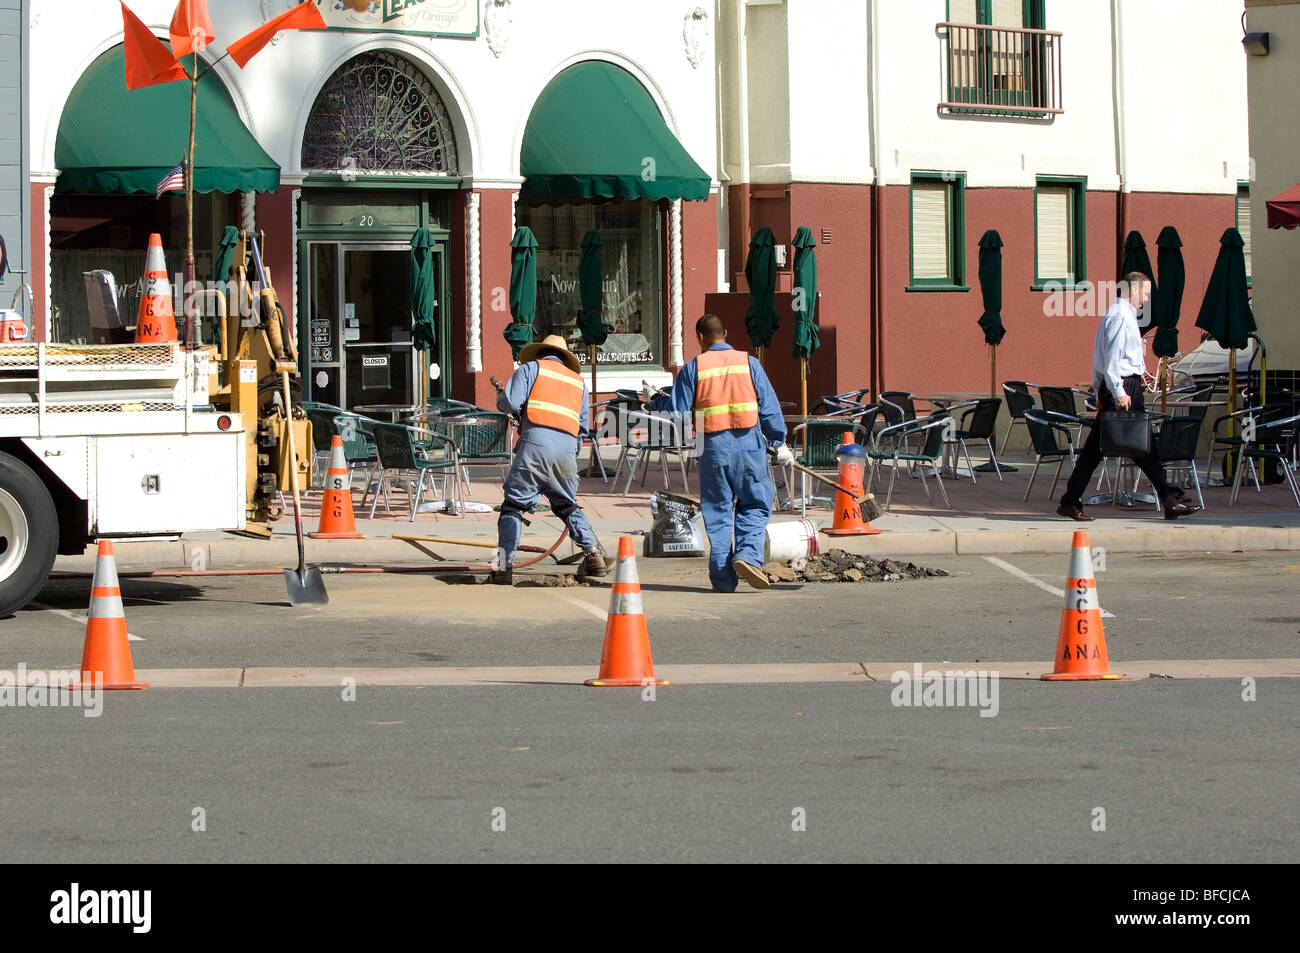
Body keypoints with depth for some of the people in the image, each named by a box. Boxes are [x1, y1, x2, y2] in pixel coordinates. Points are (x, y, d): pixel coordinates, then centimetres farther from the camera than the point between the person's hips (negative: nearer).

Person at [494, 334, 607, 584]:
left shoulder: (531, 368, 14)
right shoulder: (578, 380, 27)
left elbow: (509, 403, 0)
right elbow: (584, 425, 21)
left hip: (535, 443, -4)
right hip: (567, 448, 4)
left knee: (514, 505, 1)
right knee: (568, 506, 21)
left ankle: (504, 566, -9)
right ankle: (594, 554, 10)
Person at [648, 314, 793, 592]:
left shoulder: (693, 368, 2)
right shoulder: (748, 363, 5)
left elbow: (677, 413, 3)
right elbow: (769, 407, 4)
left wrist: (654, 400, 20)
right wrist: (779, 443, 11)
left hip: (713, 447, 0)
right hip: (748, 444, 0)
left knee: (718, 513, 8)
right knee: (755, 506, 11)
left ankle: (722, 577, 6)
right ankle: (748, 555, -12)